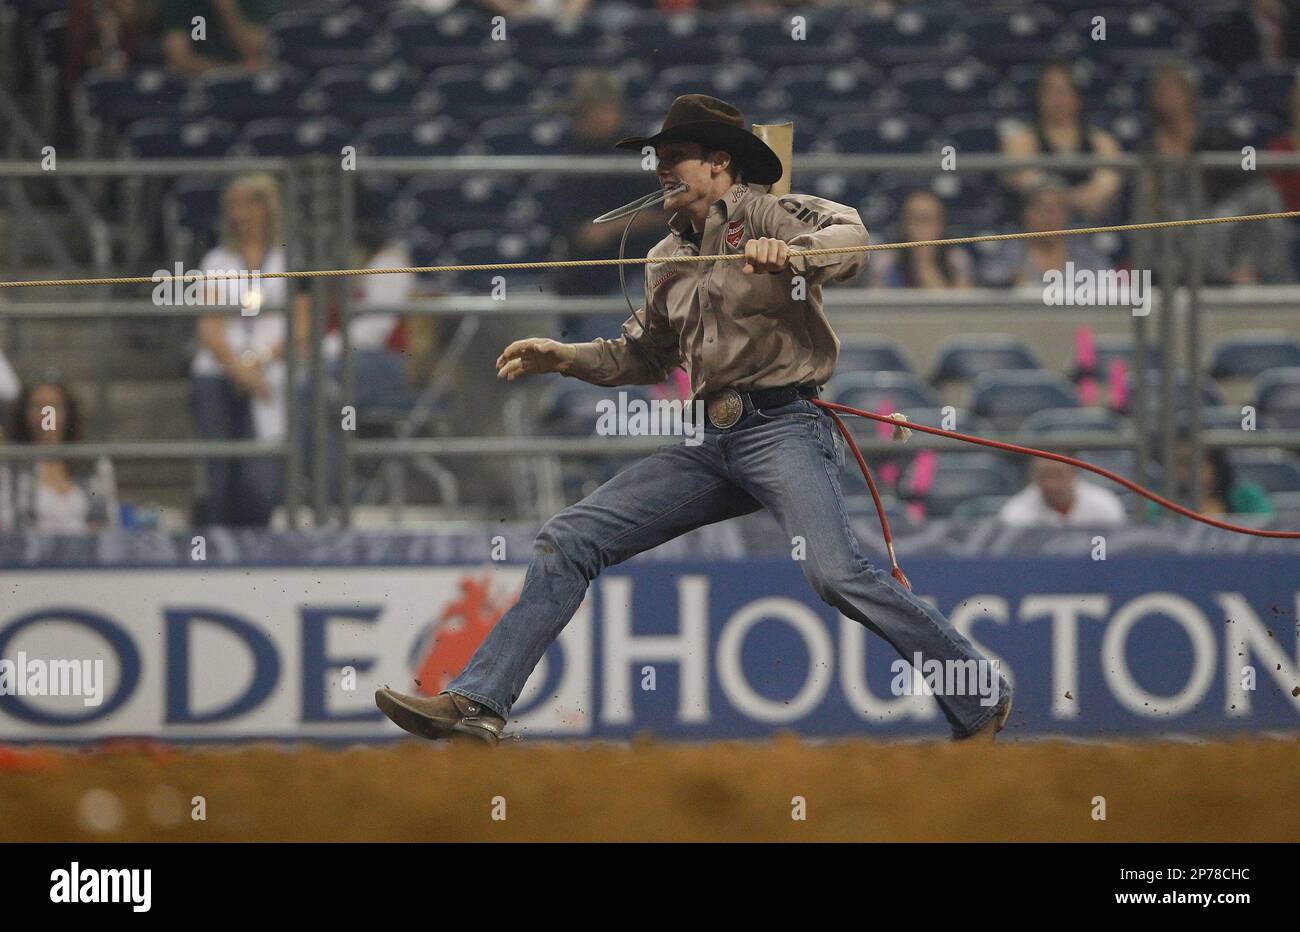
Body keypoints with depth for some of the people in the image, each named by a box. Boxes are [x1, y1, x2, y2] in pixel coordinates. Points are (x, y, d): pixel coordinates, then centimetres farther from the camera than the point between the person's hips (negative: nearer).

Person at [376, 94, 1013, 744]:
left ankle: (982, 703, -17)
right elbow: (644, 356, 33)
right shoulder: (667, 260, 20)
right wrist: (568, 358, 18)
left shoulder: (763, 214, 0)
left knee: (833, 573, -28)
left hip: (783, 428, -7)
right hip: (710, 445, 7)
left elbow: (851, 238, -18)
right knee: (568, 540, -1)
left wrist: (791, 252, -37)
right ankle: (478, 703, -2)